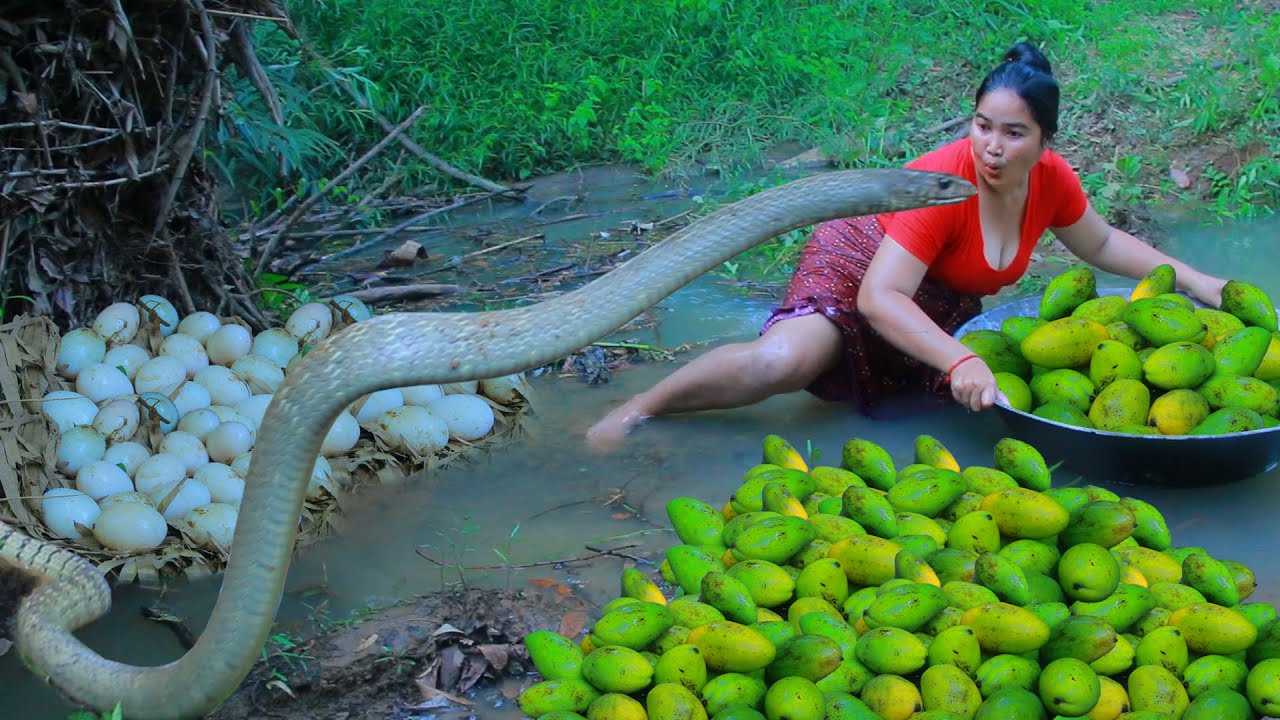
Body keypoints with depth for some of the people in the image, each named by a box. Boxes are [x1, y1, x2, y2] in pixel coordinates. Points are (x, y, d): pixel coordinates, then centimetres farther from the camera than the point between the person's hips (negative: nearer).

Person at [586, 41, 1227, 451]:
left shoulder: (1051, 180, -13)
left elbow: (1101, 243, 10)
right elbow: (879, 295, -40)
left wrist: (1192, 280, 4)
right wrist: (959, 361, -52)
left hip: (939, 308, 8)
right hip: (858, 266, -8)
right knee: (782, 362, -34)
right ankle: (638, 408, -18)